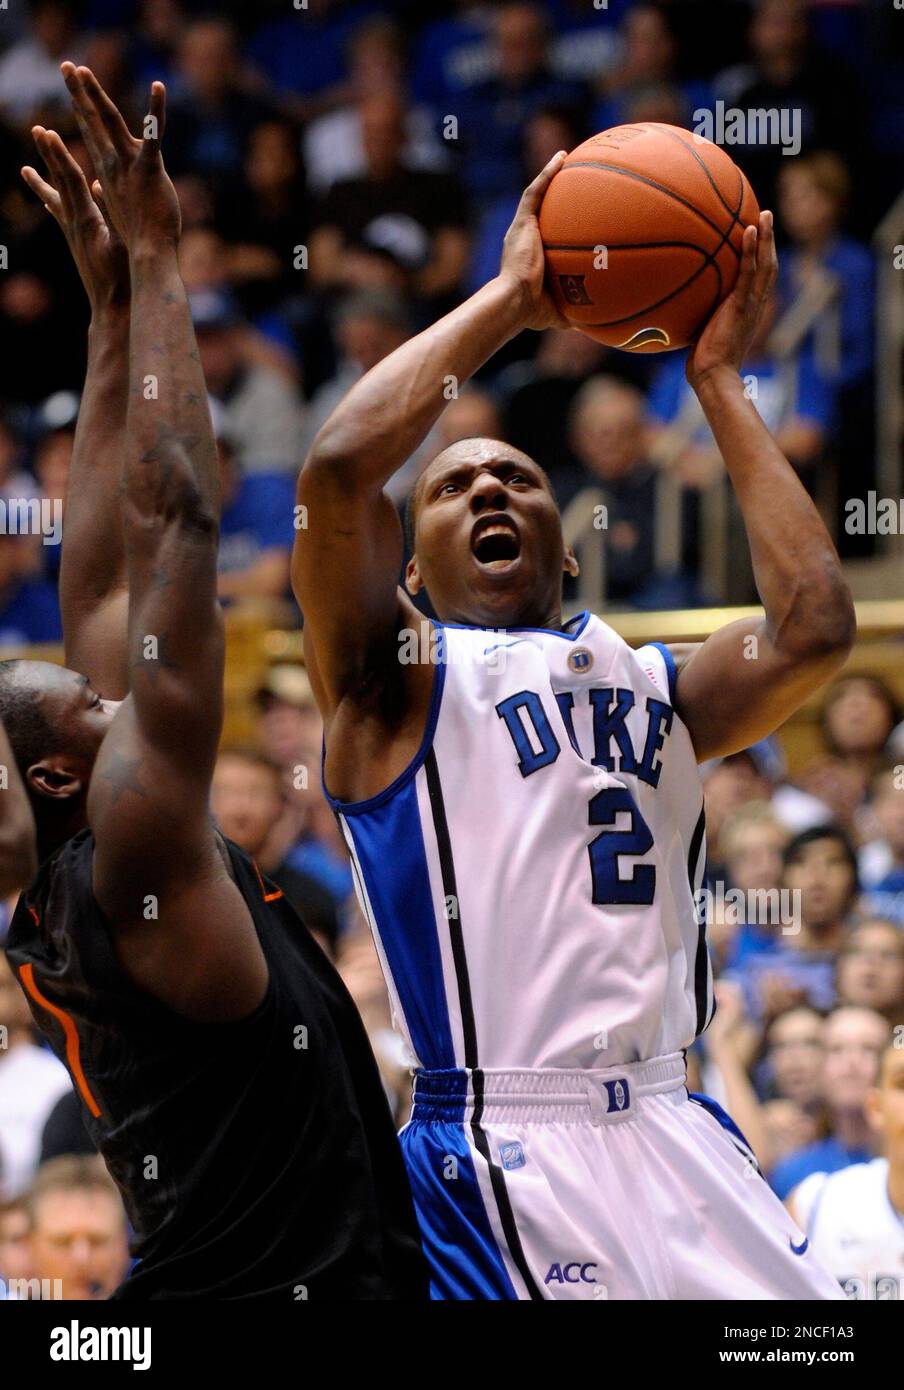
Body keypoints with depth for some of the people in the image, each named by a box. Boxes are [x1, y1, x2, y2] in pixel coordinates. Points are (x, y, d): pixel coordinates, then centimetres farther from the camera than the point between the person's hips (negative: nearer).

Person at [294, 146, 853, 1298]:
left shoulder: (652, 686, 20)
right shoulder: (400, 683, 6)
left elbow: (812, 628, 1)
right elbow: (336, 470, -11)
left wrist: (718, 381, 8)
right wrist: (508, 299, -1)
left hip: (676, 1143, 5)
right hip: (498, 1163, -5)